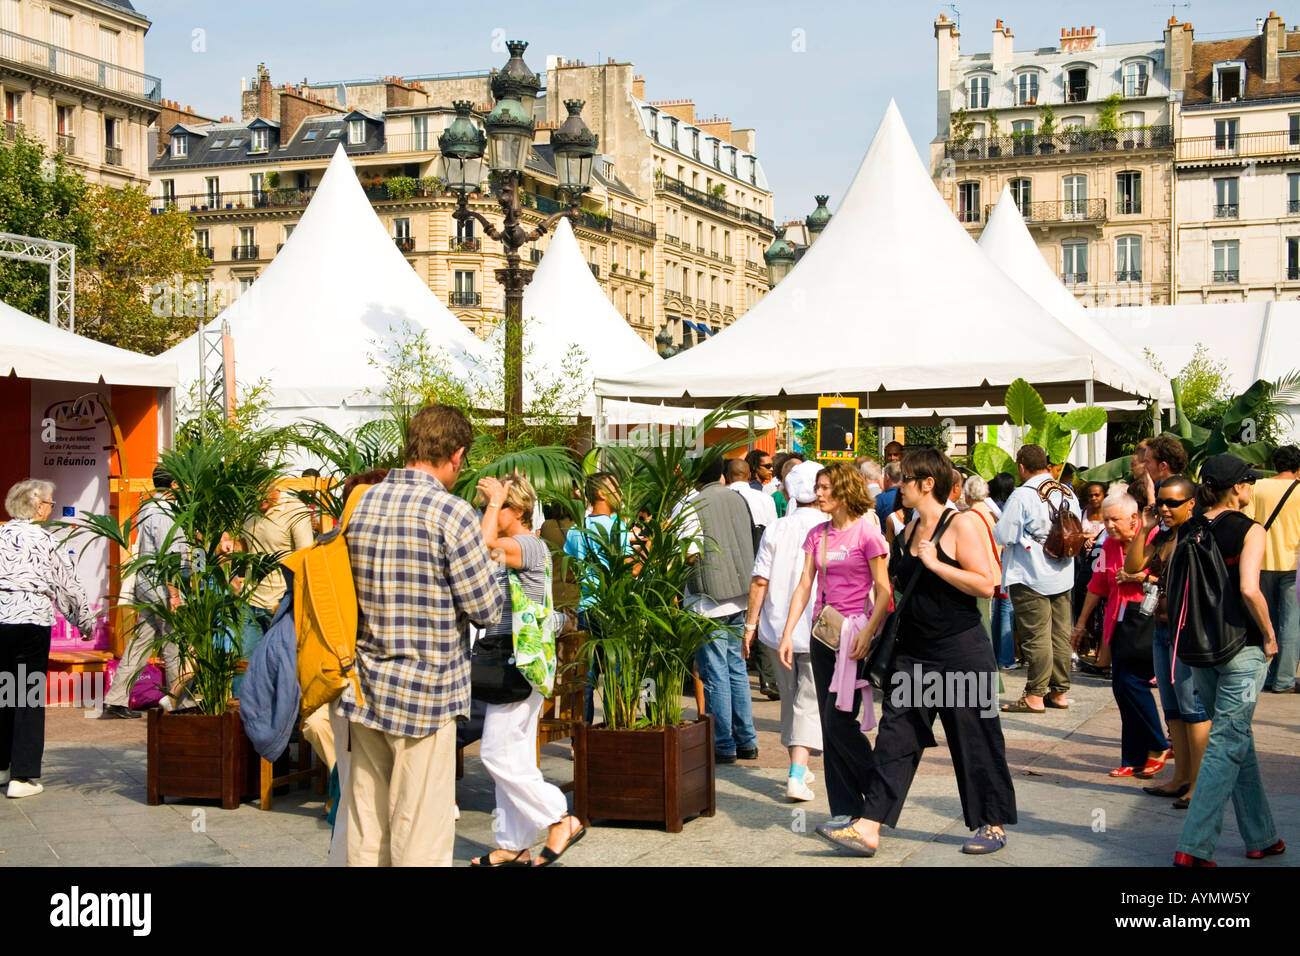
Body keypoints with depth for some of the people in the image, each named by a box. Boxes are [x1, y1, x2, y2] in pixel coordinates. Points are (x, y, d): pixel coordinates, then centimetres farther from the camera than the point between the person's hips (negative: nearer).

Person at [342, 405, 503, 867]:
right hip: (425, 691, -6)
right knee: (420, 833, 2)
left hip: (366, 688, 6)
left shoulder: (360, 504, 5)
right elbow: (486, 608, -11)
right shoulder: (451, 513, -14)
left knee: (366, 830, 13)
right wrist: (489, 538, 5)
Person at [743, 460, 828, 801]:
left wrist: (750, 625, 6)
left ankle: (799, 769, 26)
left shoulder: (775, 530, 0)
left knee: (790, 699, 17)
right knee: (808, 704, 1)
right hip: (816, 630, -3)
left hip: (775, 631, 3)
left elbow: (759, 581, -2)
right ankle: (797, 776, -10)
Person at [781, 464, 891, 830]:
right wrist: (787, 634, 2)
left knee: (838, 721, -10)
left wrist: (867, 633, -19)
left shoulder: (865, 532, -7)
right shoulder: (817, 535, 11)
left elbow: (883, 591, -8)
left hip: (853, 633, -6)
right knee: (830, 727, 5)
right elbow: (804, 585, 9)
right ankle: (845, 811, 11)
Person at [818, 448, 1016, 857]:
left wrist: (935, 563, -21)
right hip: (914, 651, 7)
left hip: (961, 650, -7)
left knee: (974, 739, 4)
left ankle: (993, 824, 19)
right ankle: (868, 827, 0)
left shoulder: (961, 524, -11)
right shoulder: (909, 528, 11)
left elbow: (985, 584, -19)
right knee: (895, 736, 2)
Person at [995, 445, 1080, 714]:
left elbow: (1004, 535, -15)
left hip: (1031, 577, -7)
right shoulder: (1068, 494, 6)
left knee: (1036, 636, -4)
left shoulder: (1022, 495, -14)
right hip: (1062, 576, 7)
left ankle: (1035, 696, -1)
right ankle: (1059, 692, 18)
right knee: (1060, 635, 11)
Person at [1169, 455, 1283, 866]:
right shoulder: (1249, 529, -11)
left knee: (1237, 739, 18)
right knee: (1226, 744, -2)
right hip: (1241, 646, -6)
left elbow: (1173, 586, 7)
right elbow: (1249, 589, -23)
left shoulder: (1189, 530, 5)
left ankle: (1260, 837, 28)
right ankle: (1194, 846, -7)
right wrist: (1269, 635, -11)